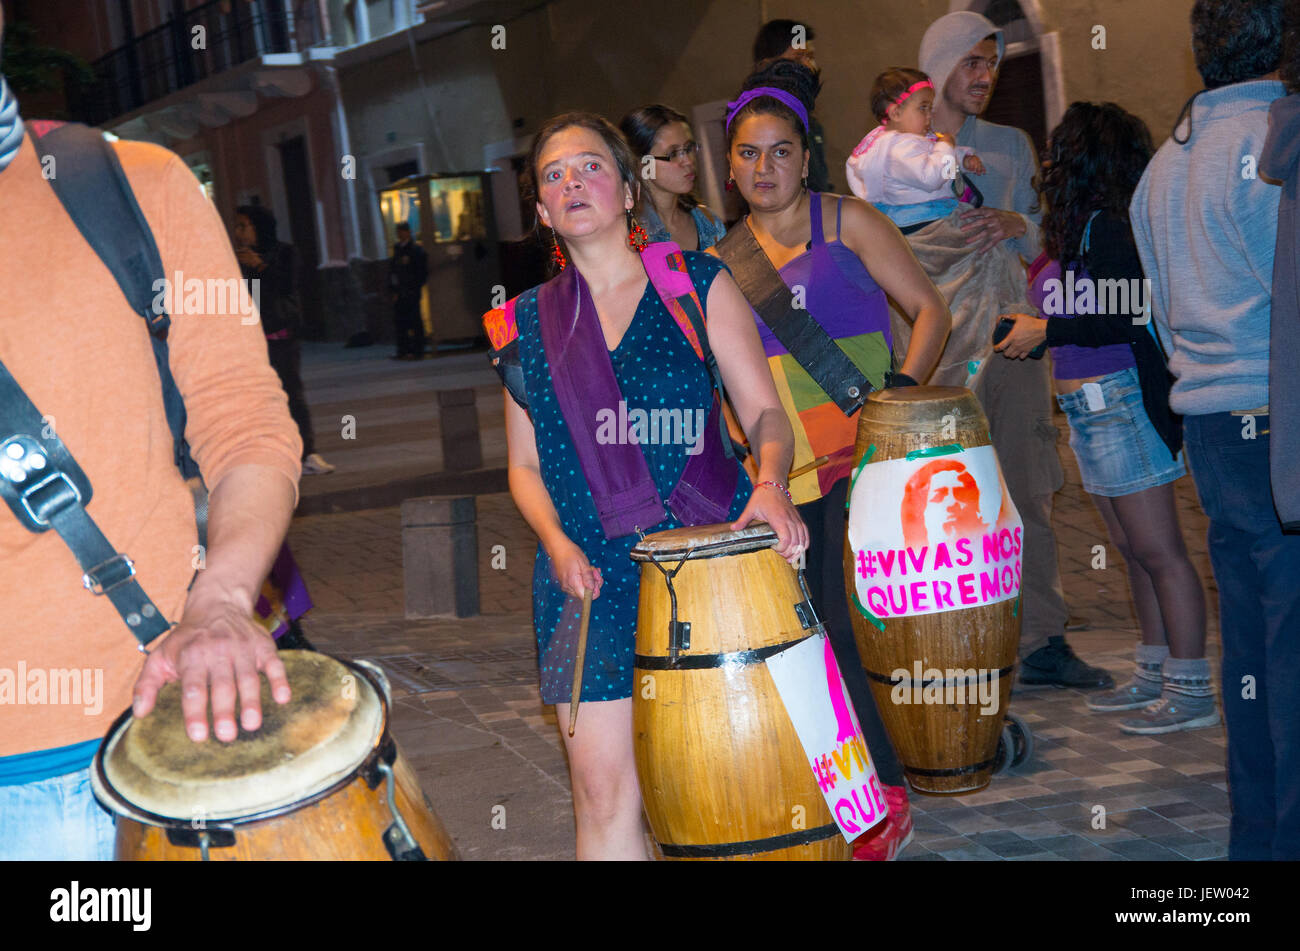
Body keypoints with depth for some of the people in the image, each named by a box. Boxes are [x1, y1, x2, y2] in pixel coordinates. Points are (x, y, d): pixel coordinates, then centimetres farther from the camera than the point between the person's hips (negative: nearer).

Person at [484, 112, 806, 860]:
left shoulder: (698, 285, 4)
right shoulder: (525, 325, 9)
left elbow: (765, 411, 1)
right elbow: (527, 466, 14)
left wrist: (771, 483, -20)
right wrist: (557, 541, -5)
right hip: (589, 575, 1)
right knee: (604, 790, -4)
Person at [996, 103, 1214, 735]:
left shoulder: (1104, 228, -14)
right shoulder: (1084, 229, 14)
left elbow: (1130, 320, -19)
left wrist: (1045, 332, -13)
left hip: (1119, 400, -10)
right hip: (1091, 407, 10)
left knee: (1157, 551, -6)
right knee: (1133, 550, 14)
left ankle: (1191, 692, -1)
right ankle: (1156, 674, 22)